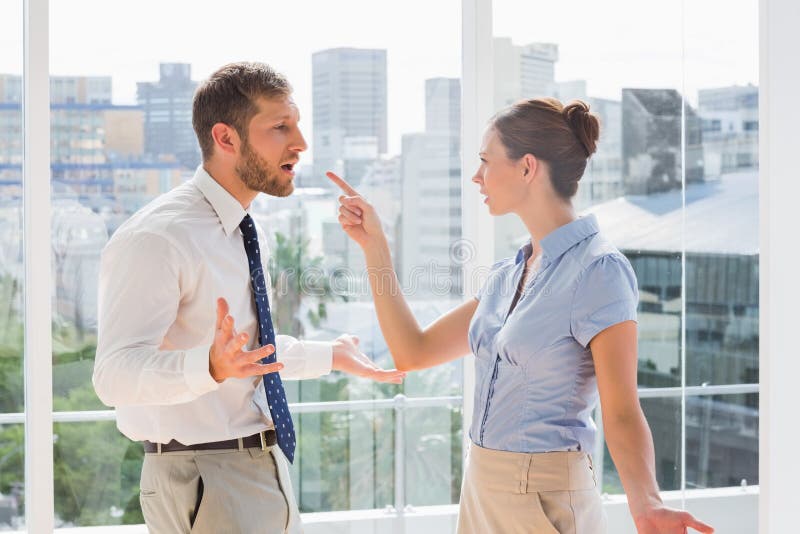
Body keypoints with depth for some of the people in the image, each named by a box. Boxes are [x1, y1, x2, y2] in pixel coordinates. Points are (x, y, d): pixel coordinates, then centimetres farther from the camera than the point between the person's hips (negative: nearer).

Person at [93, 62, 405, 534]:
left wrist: (331, 356, 27)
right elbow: (117, 373, -28)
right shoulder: (157, 238, -18)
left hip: (268, 472, 8)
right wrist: (211, 366, -43)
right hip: (203, 478, -8)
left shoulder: (248, 233, 11)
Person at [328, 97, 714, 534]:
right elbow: (413, 351, 10)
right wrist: (373, 245, 9)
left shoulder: (598, 270, -15)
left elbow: (622, 412, -19)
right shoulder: (507, 275, 8)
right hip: (482, 493, 8)